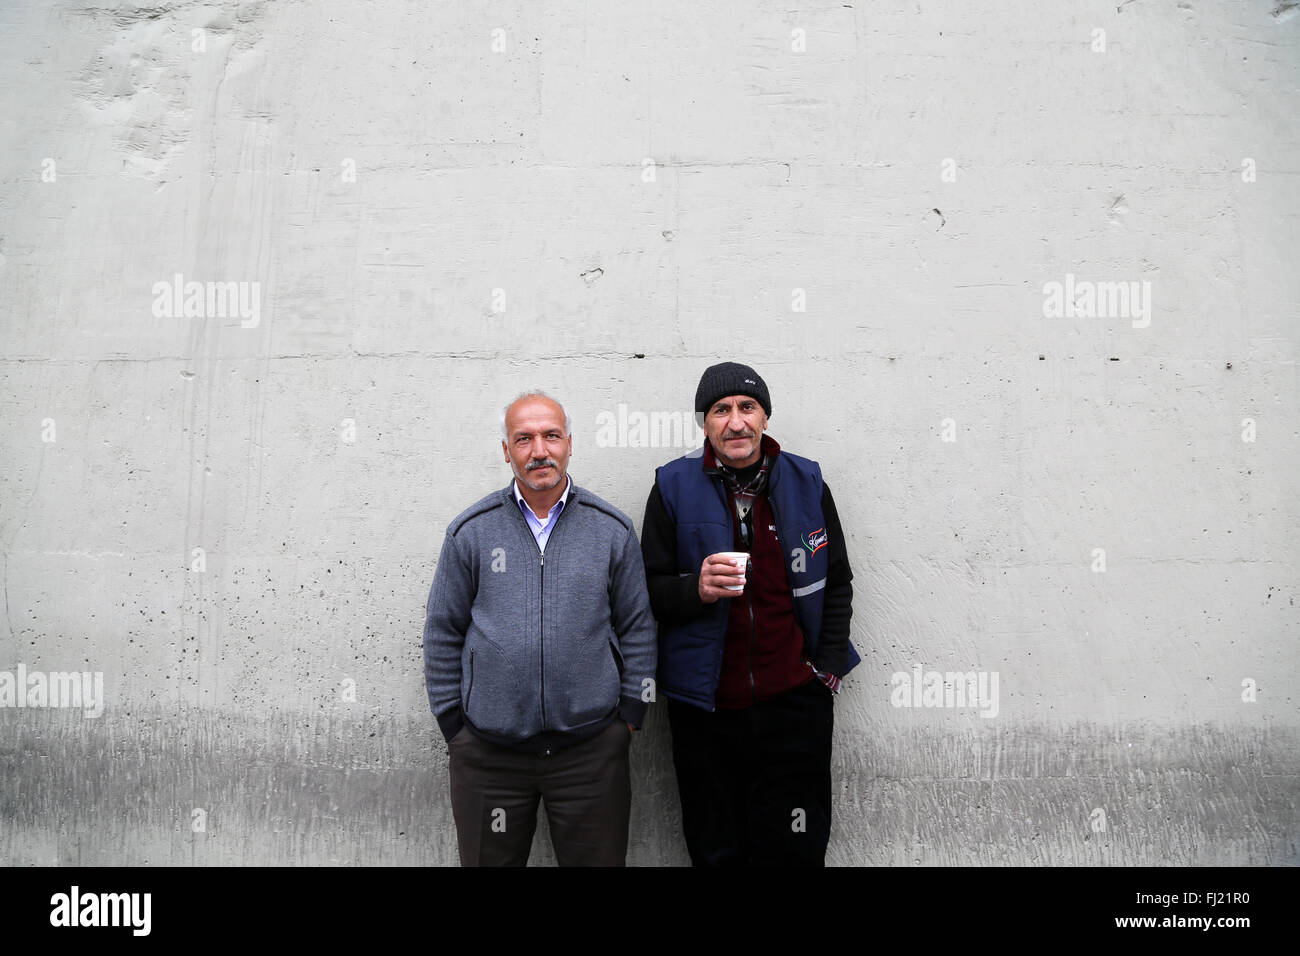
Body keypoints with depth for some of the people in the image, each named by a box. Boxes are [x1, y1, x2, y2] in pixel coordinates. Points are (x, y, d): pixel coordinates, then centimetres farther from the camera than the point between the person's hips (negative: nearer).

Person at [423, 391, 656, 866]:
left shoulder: (613, 529, 2)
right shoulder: (470, 531, 0)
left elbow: (637, 628, 7)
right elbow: (443, 635, 5)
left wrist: (630, 714, 3)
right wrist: (452, 723, 4)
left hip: (591, 748, 0)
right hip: (488, 751, 0)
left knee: (597, 859, 11)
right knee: (490, 859, 13)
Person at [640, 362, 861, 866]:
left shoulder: (806, 482, 3)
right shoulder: (674, 486, -2)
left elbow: (836, 585, 9)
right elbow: (650, 589, 0)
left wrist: (828, 669, 0)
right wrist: (697, 589, -21)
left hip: (795, 704, 1)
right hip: (705, 709, -1)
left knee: (797, 849, 10)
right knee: (716, 851, 12)